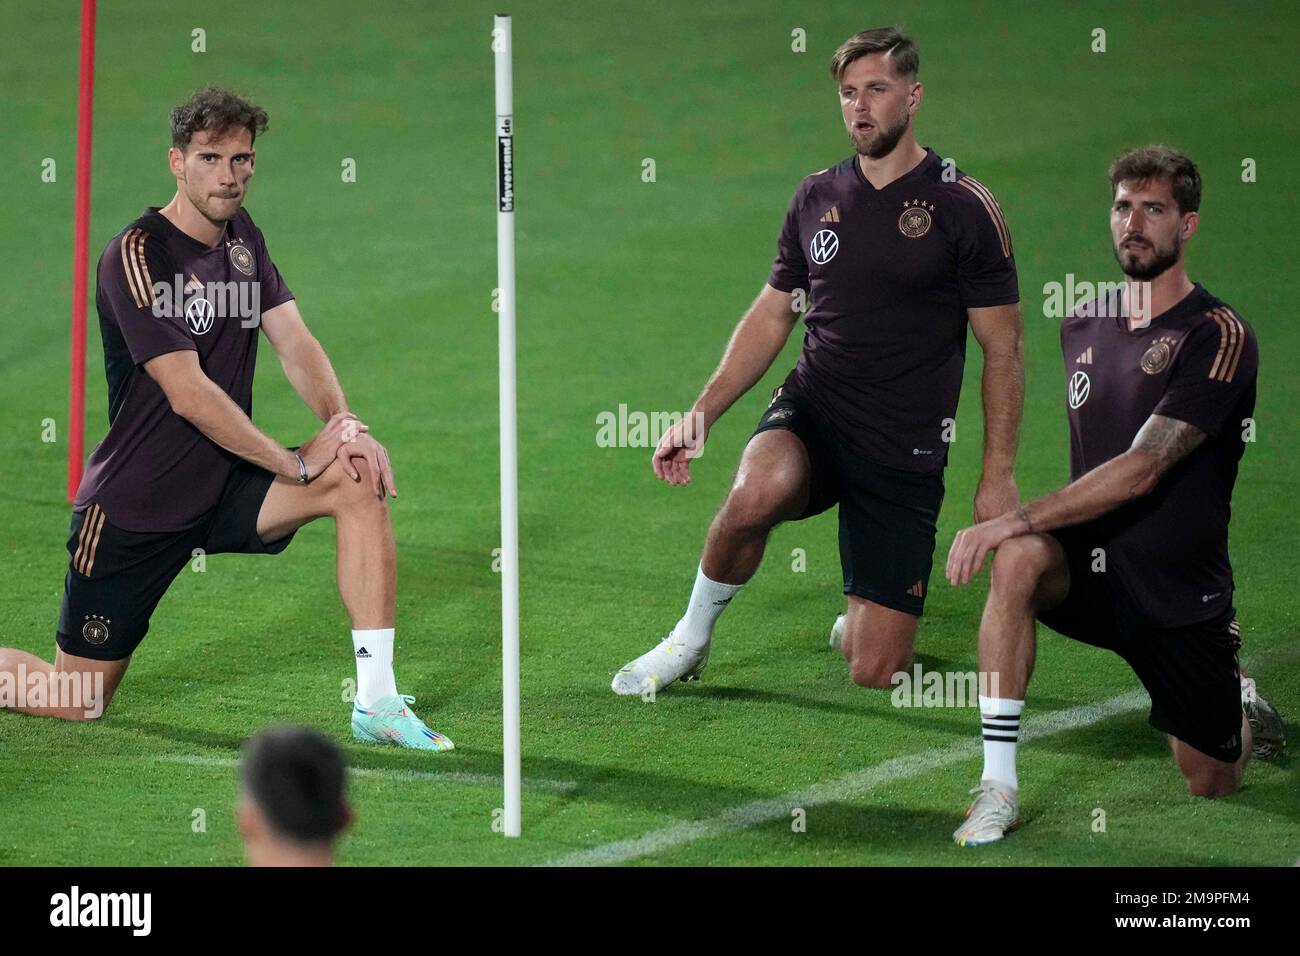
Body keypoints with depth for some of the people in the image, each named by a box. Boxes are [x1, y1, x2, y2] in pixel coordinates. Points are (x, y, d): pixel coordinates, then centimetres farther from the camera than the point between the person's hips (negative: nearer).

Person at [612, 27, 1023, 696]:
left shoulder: (964, 208, -5)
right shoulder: (816, 198, 7)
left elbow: (1002, 350, -2)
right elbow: (772, 315, 17)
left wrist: (997, 476, -7)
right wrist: (703, 411, 6)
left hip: (906, 453, -2)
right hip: (811, 415, 2)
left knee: (873, 674, -6)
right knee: (759, 490, -37)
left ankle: (862, 620, 32)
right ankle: (690, 640, -12)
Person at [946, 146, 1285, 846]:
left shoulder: (1217, 336, -16)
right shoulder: (1082, 327, 5)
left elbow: (1142, 469, -26)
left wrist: (1014, 520, -30)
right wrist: (1018, 532, 10)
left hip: (1180, 591, -4)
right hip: (1092, 564, 4)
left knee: (1210, 784, 6)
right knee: (1018, 559, -32)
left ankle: (1242, 705, 44)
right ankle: (998, 788, -28)